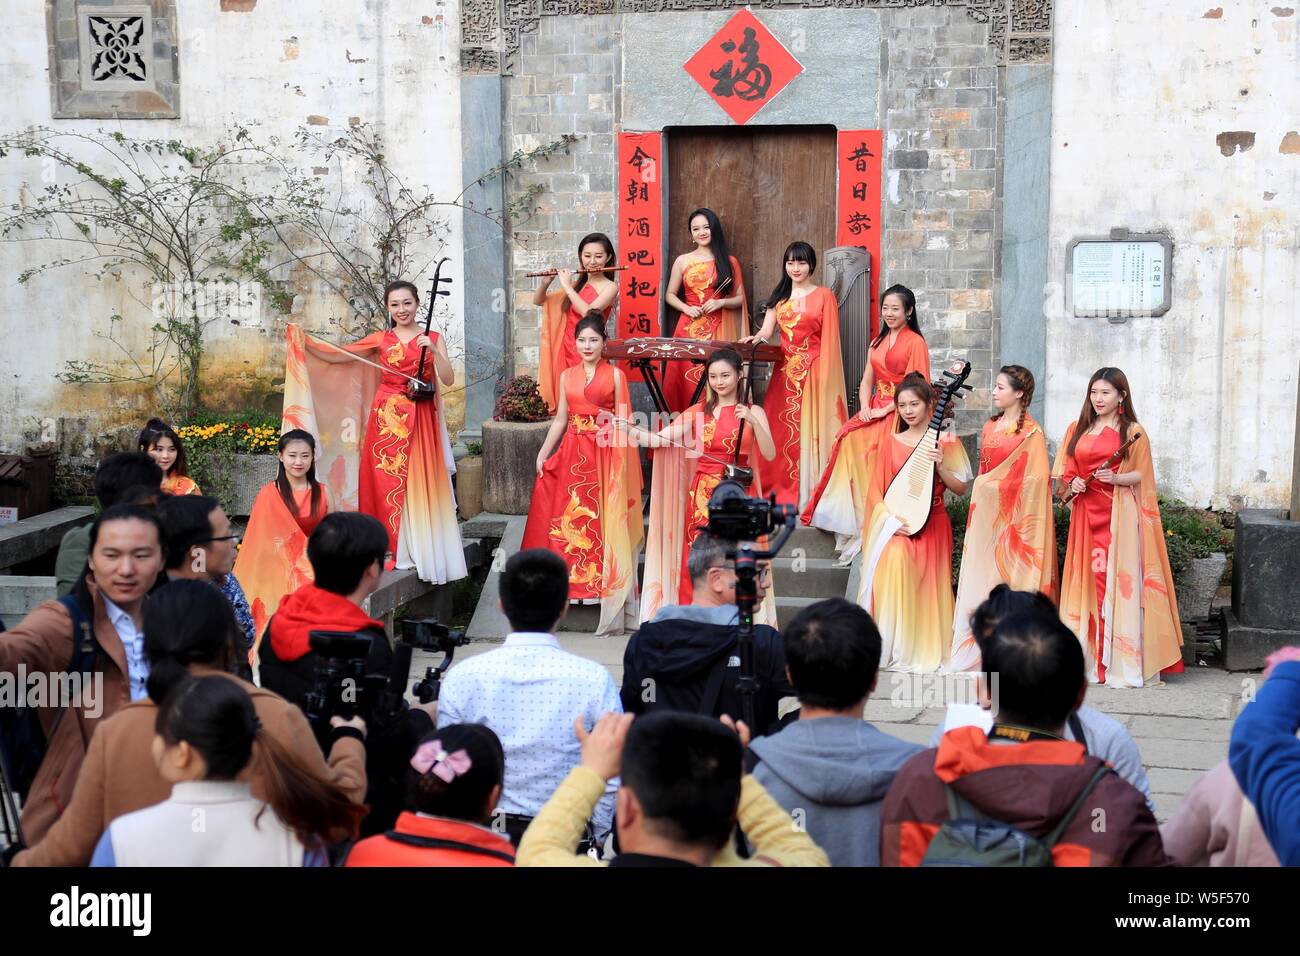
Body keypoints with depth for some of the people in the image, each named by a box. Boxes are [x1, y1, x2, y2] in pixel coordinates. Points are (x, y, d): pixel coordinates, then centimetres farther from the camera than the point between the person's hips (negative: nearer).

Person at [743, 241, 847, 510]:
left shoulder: (824, 295, 0)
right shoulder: (780, 296, 14)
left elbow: (830, 339, -3)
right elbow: (767, 330, 6)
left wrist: (825, 376, -10)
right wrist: (757, 337, -17)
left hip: (814, 371, -4)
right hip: (785, 370, 4)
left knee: (810, 428, -4)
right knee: (780, 430, 1)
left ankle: (809, 493, -1)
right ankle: (781, 491, 8)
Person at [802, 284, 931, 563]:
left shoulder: (915, 342, -3)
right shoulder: (877, 342, 20)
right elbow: (867, 381, 16)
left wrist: (885, 410, -15)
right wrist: (865, 408, -3)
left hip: (899, 413, -6)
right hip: (875, 410, 6)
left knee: (873, 447, -26)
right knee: (848, 439, -17)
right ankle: (856, 517, -15)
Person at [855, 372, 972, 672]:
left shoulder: (945, 442, 3)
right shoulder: (892, 443, 7)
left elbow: (960, 488, 0)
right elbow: (876, 489, 5)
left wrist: (939, 465, -16)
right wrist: (890, 518, -11)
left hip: (932, 523, 0)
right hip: (895, 523, 0)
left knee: (927, 586, -4)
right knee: (894, 560, -25)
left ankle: (925, 650, 12)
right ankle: (890, 647, -19)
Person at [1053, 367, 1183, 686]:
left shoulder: (1133, 432, 1)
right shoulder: (1077, 429, 14)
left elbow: (1141, 475, 0)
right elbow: (1064, 472, 15)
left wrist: (1116, 477, -18)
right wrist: (1072, 482, -6)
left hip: (1119, 516, -4)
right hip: (1086, 513, 4)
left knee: (1118, 581, -6)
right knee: (1086, 580, 3)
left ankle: (1121, 663, -2)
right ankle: (1087, 657, 10)